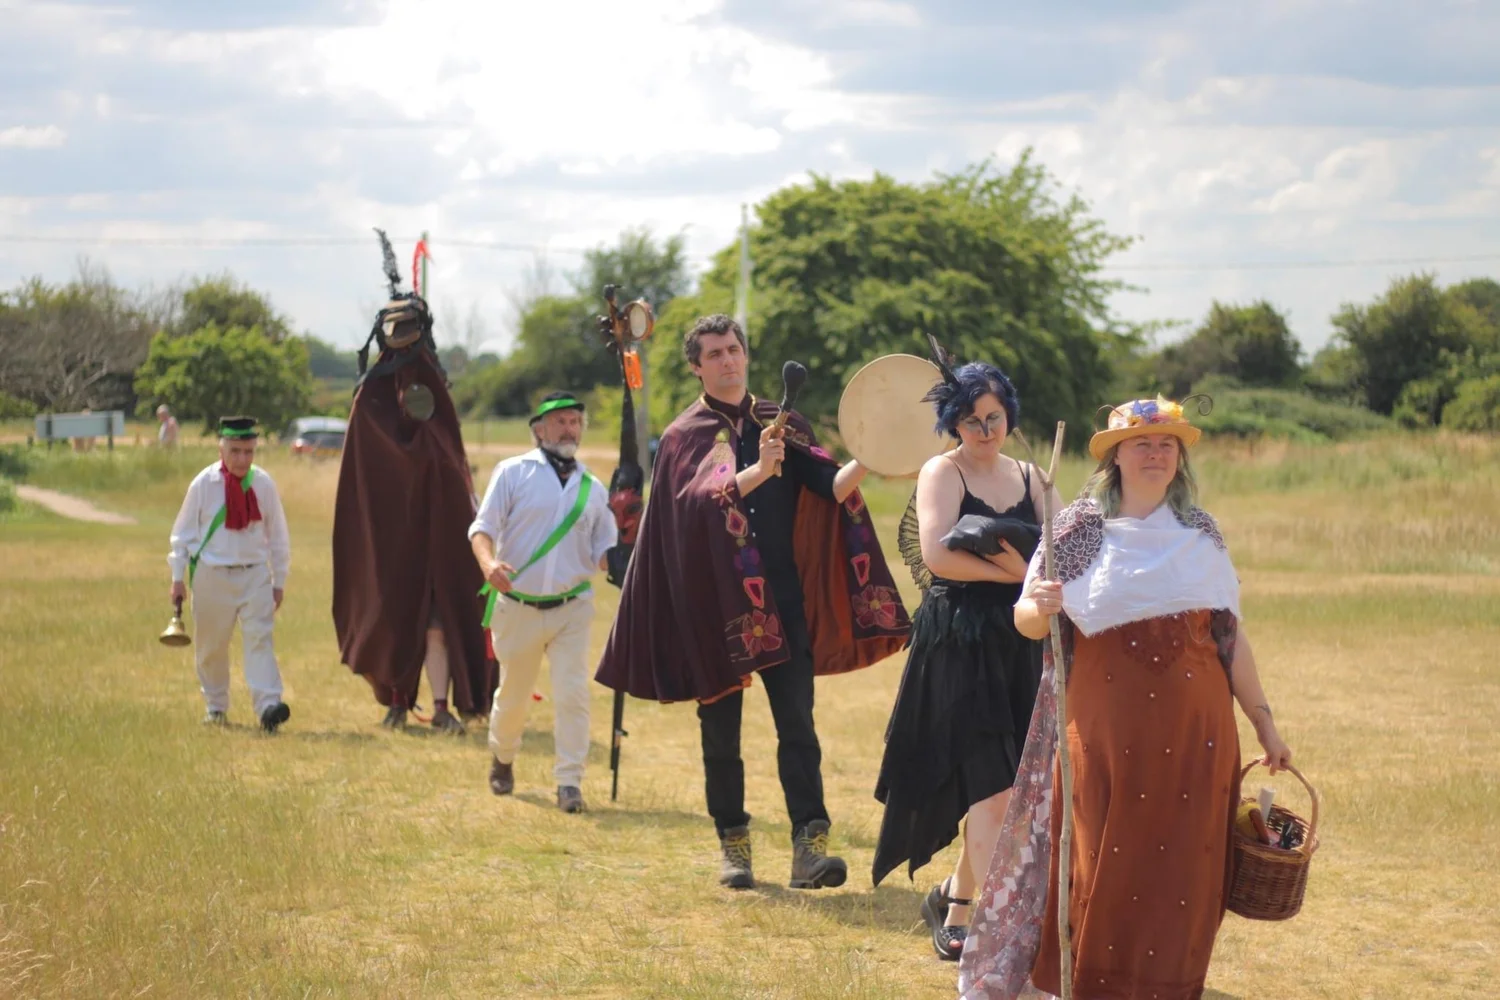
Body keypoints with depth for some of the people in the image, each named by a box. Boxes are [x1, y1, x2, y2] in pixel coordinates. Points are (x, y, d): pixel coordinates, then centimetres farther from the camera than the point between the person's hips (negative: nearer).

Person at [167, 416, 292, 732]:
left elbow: (278, 535, 8)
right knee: (212, 645, 9)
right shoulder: (203, 484, -6)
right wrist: (178, 578, 3)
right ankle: (216, 707, 26)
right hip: (212, 575, 0)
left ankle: (268, 706, -21)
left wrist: (279, 581, 9)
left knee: (260, 638, -13)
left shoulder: (264, 484, -2)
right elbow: (183, 532, 4)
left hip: (255, 574, 0)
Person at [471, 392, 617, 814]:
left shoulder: (593, 489, 10)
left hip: (571, 608, 1)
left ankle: (570, 783, -6)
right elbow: (483, 528, -6)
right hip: (517, 606, -1)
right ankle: (502, 759, 38)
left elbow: (605, 552, 10)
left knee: (572, 694, -12)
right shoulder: (513, 473, 1)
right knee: (512, 695, 10)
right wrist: (488, 562, -26)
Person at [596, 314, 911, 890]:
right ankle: (733, 843, 16)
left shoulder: (782, 425, 9)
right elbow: (705, 498, -20)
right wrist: (757, 471, -37)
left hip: (781, 599, 1)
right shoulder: (686, 436, 1)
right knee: (721, 729, 5)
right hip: (716, 600, -1)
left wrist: (864, 463, -26)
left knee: (797, 723, -8)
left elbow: (831, 487, -5)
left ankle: (809, 845, -15)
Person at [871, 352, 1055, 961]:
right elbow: (935, 554, -18)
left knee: (991, 791, 10)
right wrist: (1013, 572, -12)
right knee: (994, 790, -12)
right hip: (960, 645, -6)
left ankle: (953, 905, 28)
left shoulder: (1026, 477, 15)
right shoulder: (942, 473, -4)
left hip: (1017, 645, 6)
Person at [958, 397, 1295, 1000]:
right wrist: (1040, 607, -23)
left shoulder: (1199, 532, 9)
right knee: (1101, 864, -1)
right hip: (1106, 727, -2)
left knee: (1183, 867, 2)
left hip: (1194, 730, 2)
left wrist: (1263, 720, 12)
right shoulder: (1080, 530, 2)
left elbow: (1231, 634, 13)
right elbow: (1025, 620, 0)